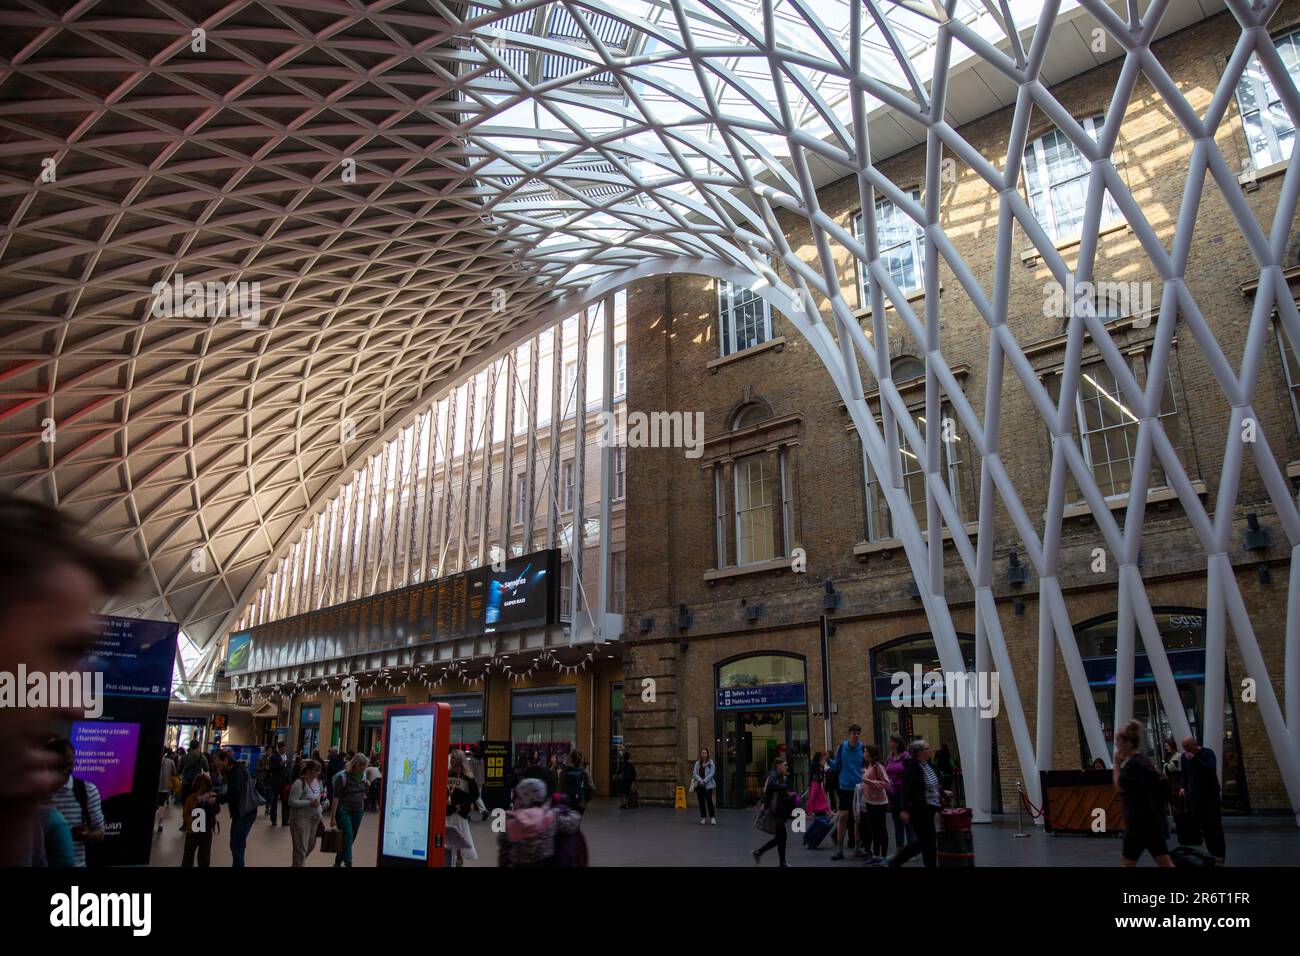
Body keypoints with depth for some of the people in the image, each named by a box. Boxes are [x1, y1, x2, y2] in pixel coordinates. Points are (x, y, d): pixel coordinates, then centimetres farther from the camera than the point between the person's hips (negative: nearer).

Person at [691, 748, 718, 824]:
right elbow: (694, 773, 2)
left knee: (709, 801, -10)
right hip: (699, 785, 3)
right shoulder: (697, 763, 8)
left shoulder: (710, 762, 0)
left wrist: (704, 781, -14)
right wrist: (700, 780, -13)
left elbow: (712, 773, -7)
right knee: (701, 802, 5)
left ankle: (712, 818, -3)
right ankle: (703, 818, 14)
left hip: (708, 785, -3)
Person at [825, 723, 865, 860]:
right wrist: (829, 762, -12)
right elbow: (836, 766, 6)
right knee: (843, 816, -2)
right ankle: (839, 849, 3)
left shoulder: (863, 748, -5)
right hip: (844, 787, 0)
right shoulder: (842, 747, -1)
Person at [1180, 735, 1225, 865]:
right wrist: (1184, 787, 5)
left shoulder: (1208, 753, -9)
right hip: (1195, 796, 5)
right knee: (1204, 826, 5)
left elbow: (1211, 769, -25)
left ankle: (1219, 856, -1)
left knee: (1214, 827, -5)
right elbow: (1184, 773, 17)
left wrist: (1194, 759, -27)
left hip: (1211, 796, -4)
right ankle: (1212, 853, 13)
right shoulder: (1185, 756, 6)